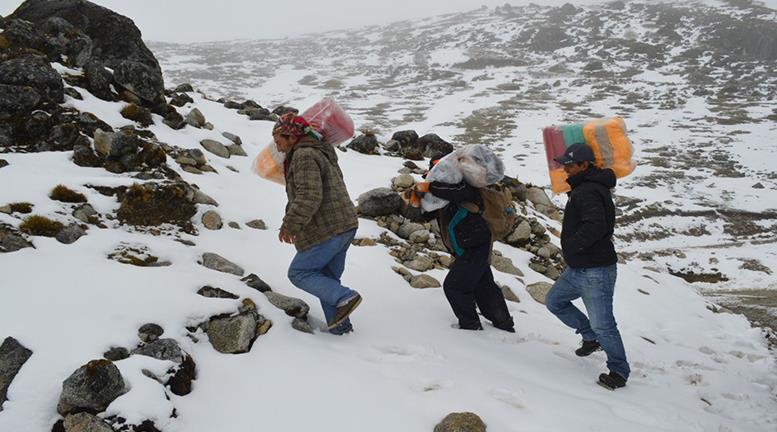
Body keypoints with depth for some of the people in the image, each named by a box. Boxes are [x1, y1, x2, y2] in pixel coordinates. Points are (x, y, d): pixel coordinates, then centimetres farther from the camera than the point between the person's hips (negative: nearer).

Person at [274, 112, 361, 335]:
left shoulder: (304, 156, -13)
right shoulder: (321, 154, 20)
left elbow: (309, 196, -24)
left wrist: (290, 225, -20)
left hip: (326, 231, -10)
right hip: (345, 225, 10)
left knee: (299, 272, 3)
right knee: (327, 277, 16)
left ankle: (344, 298, -8)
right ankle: (340, 326, 15)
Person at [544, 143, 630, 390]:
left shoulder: (587, 192, -20)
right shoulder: (585, 188, 12)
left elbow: (595, 226, -34)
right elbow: (604, 224, 22)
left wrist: (571, 245, -22)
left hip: (596, 272, -11)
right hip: (577, 269, 11)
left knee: (602, 324, -1)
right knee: (554, 301, 19)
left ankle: (619, 371, 15)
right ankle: (591, 337, 31)